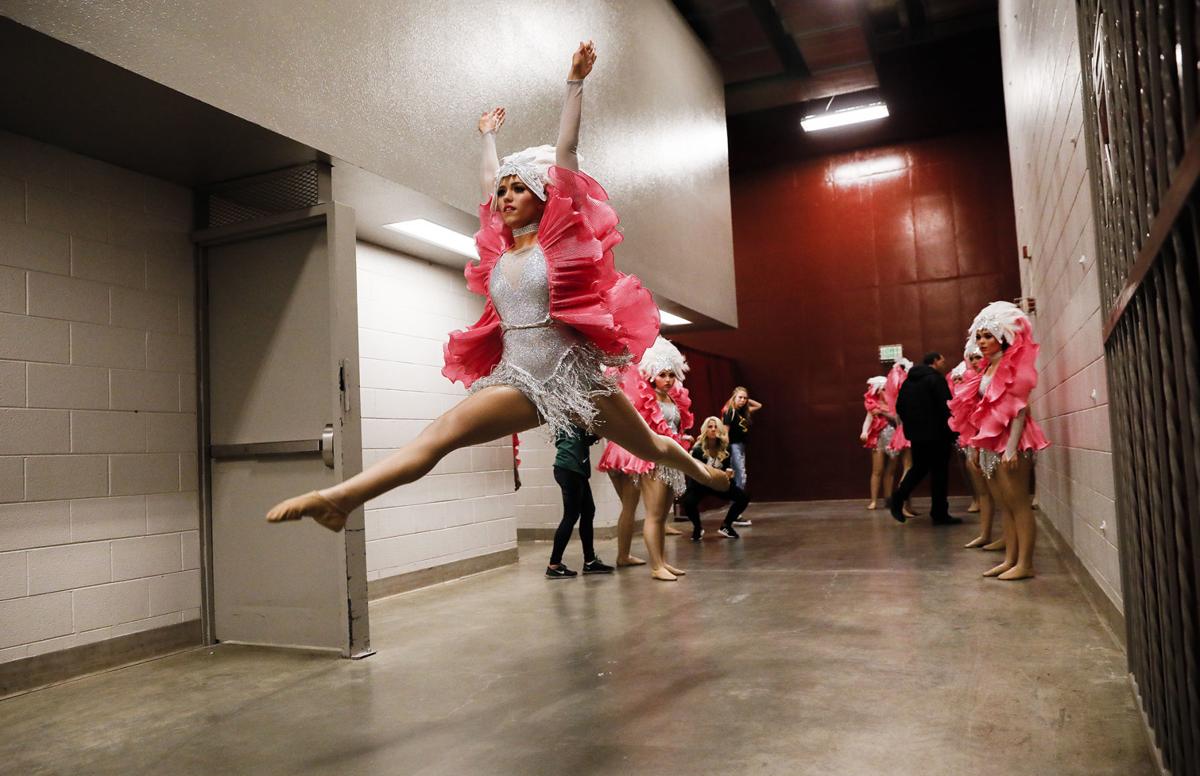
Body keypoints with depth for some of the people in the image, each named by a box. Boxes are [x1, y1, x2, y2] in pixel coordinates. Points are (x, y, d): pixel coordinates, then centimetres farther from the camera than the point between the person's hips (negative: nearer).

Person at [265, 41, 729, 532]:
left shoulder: (558, 238, -1)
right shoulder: (500, 248, 11)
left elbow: (565, 151, -4)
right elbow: (490, 180, 28)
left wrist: (575, 82, -4)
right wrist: (489, 136, 42)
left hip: (573, 371, -3)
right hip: (516, 376, 3)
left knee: (650, 445, 14)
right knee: (441, 433, -19)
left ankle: (705, 474, 43)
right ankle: (339, 498, -32)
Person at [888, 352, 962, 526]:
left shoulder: (908, 381, 12)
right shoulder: (936, 379, -12)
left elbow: (899, 406, 15)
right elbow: (946, 407, -16)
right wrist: (952, 431, -10)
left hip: (915, 434, 7)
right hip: (936, 434, -7)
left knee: (918, 468, 18)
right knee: (938, 472, 0)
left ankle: (897, 500, 7)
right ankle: (939, 514, 4)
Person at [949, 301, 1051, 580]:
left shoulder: (1014, 366, -7)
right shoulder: (987, 369, 15)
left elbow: (1020, 408, -15)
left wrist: (1012, 447, -23)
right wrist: (975, 447, 12)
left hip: (1008, 442, -8)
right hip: (990, 445, 8)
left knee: (1019, 504, -4)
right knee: (1005, 506, 10)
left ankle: (1025, 564, -1)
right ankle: (1010, 559, 14)